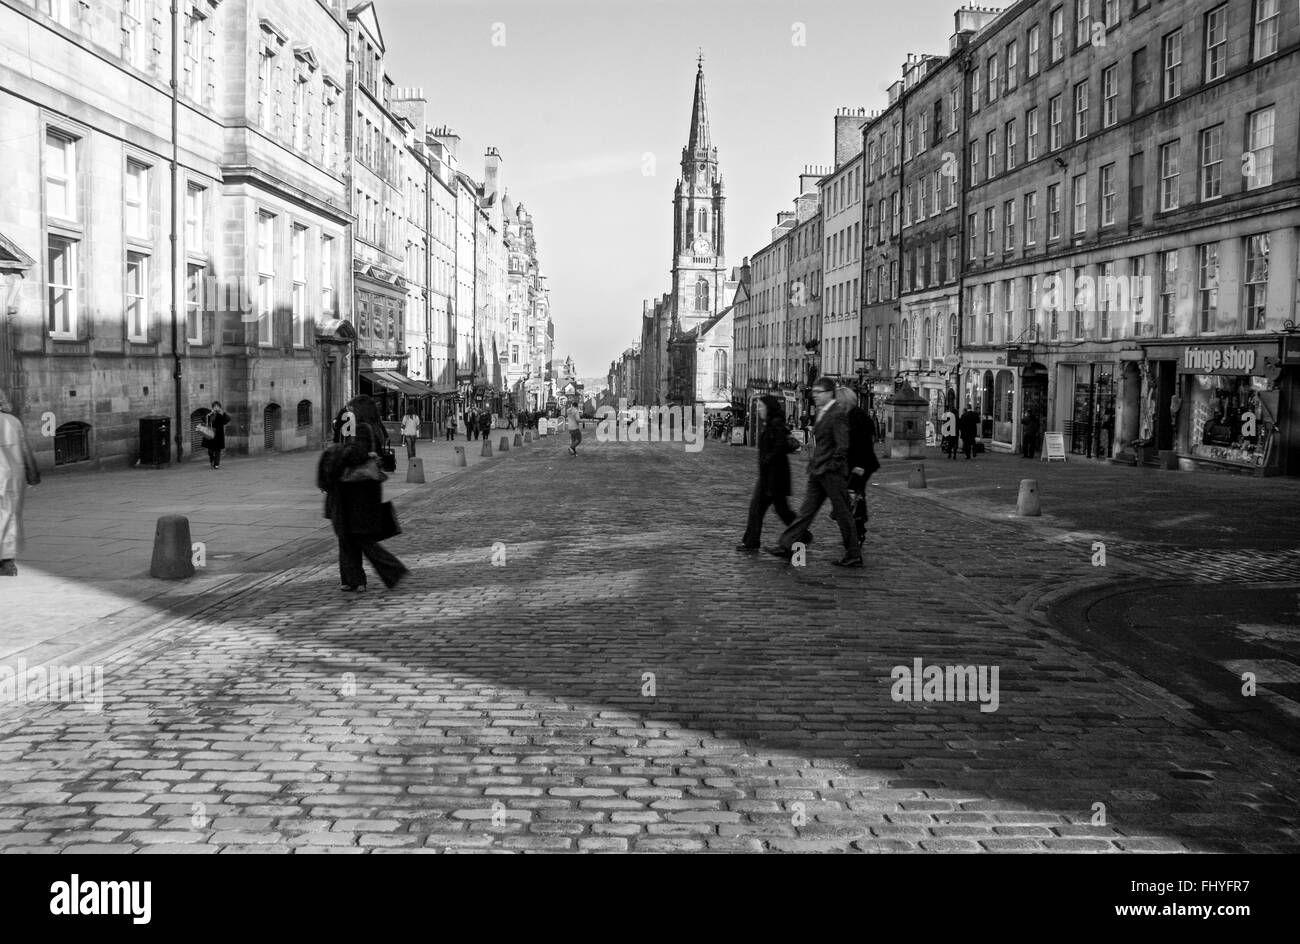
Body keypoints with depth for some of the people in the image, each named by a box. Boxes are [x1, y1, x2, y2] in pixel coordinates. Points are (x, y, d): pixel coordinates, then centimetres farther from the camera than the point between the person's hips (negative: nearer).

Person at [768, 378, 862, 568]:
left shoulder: (837, 415, -15)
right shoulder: (821, 413, 14)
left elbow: (842, 446, -20)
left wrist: (832, 467, -16)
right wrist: (814, 464, 16)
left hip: (832, 474, -9)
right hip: (818, 473, 9)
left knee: (843, 514, 0)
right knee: (806, 510, 7)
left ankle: (854, 556, 9)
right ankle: (786, 546, 7)